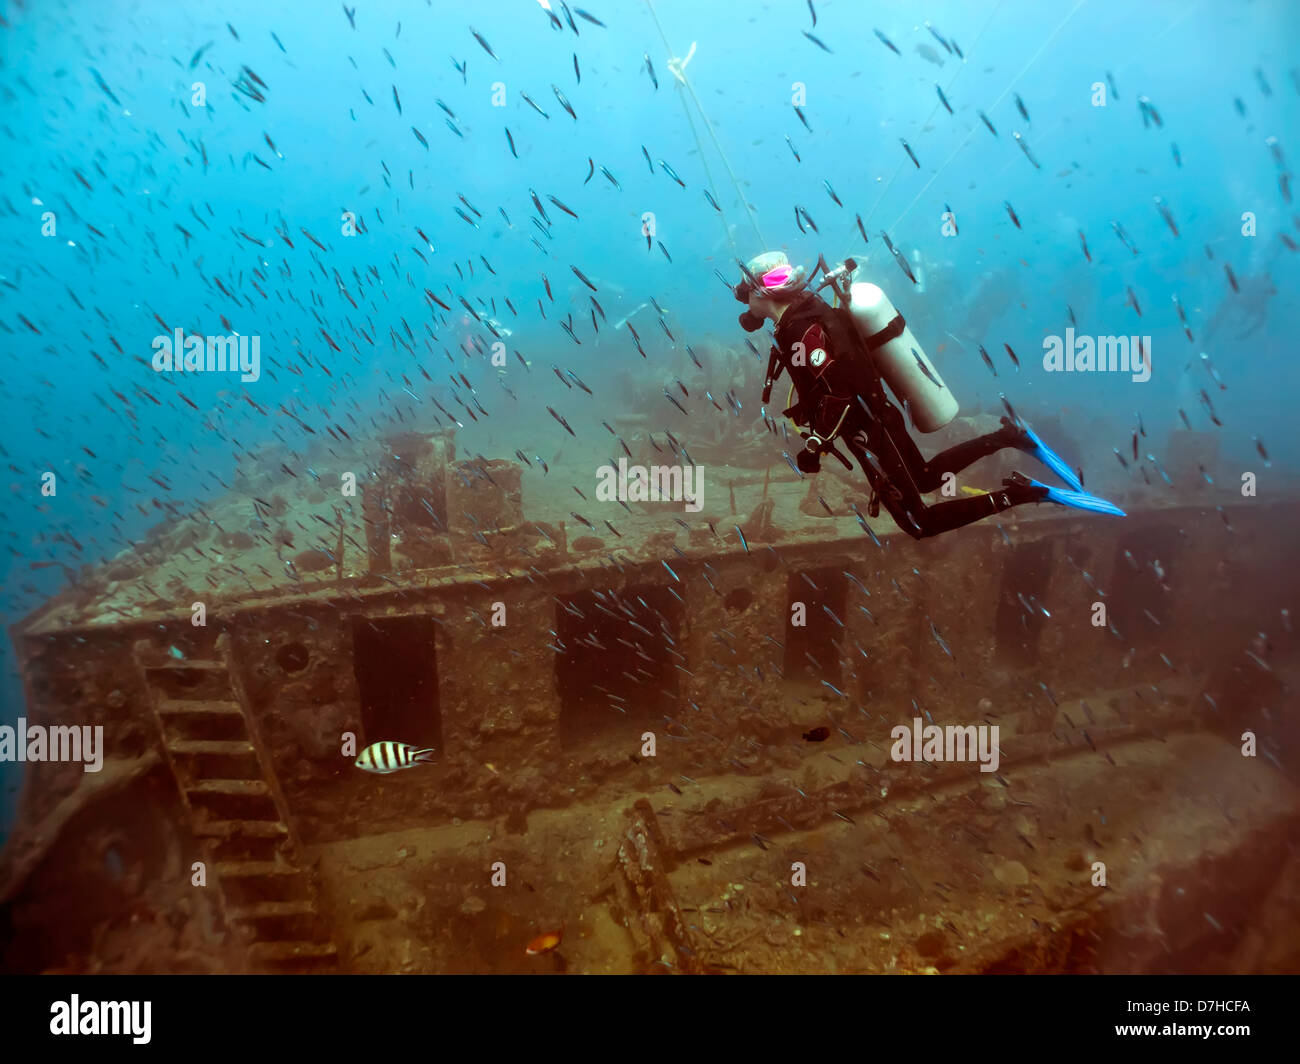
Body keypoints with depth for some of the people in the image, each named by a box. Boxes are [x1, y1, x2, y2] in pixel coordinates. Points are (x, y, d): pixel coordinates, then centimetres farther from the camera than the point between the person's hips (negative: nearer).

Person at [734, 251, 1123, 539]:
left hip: (868, 431, -10)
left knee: (918, 523, -3)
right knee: (925, 477, 30)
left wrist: (815, 444, -27)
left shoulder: (803, 330, -25)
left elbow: (840, 389, -34)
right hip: (877, 416, 10)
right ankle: (1008, 436, 25)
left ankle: (1017, 494, -8)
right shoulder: (806, 308, 6)